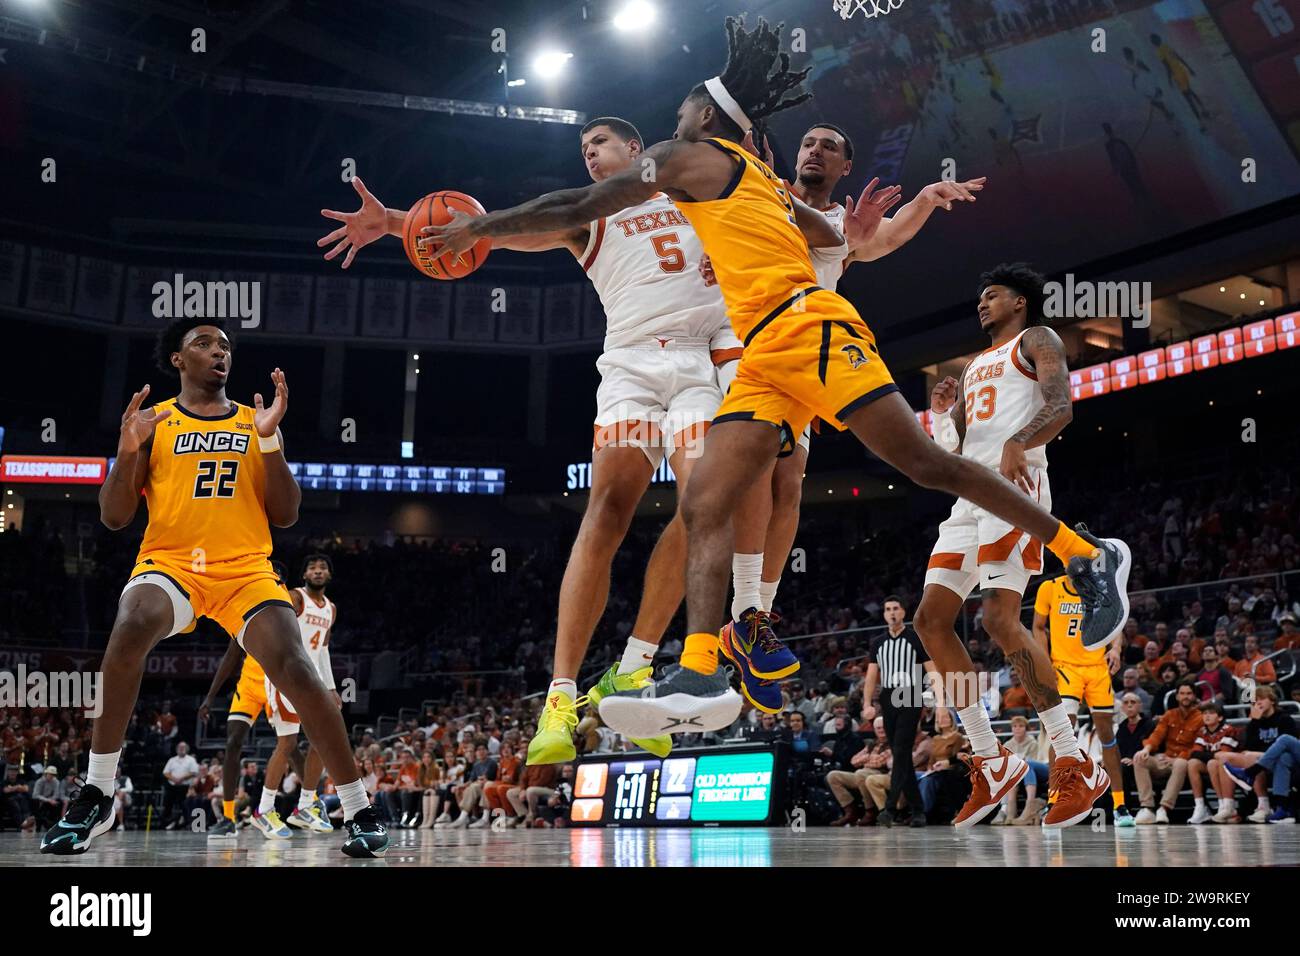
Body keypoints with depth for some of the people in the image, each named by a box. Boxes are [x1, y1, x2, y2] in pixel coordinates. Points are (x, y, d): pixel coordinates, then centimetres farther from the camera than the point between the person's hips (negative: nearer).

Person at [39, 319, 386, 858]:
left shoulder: (254, 422, 13)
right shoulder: (153, 421, 10)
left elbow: (285, 516, 5)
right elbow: (113, 518, 6)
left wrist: (269, 439, -7)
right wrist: (128, 449, -11)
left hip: (246, 569, 1)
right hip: (170, 562, -1)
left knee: (296, 670, -21)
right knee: (131, 627, -33)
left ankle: (360, 812, -9)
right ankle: (96, 797, -19)